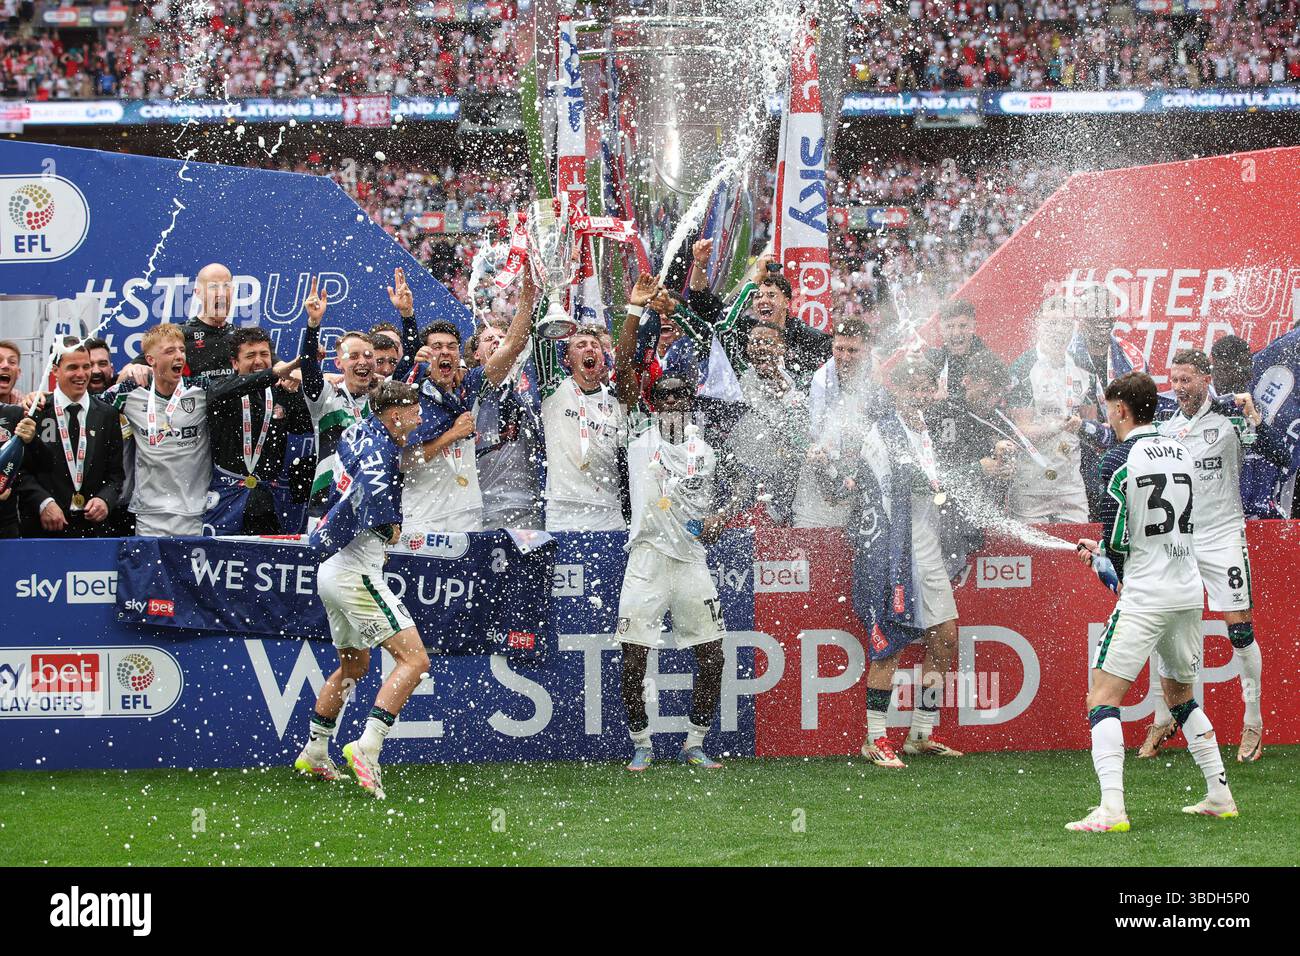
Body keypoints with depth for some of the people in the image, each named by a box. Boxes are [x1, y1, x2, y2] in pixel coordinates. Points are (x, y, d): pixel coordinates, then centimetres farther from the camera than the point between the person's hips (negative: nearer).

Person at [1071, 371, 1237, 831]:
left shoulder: (1119, 460, -10)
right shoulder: (1181, 453, 11)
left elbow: (1117, 540, -12)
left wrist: (1104, 554, 10)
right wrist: (1103, 549, 21)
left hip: (1144, 598, -7)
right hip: (1188, 592, 7)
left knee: (1103, 698, -6)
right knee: (1180, 693, 24)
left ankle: (1112, 808, -19)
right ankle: (1220, 795, 23)